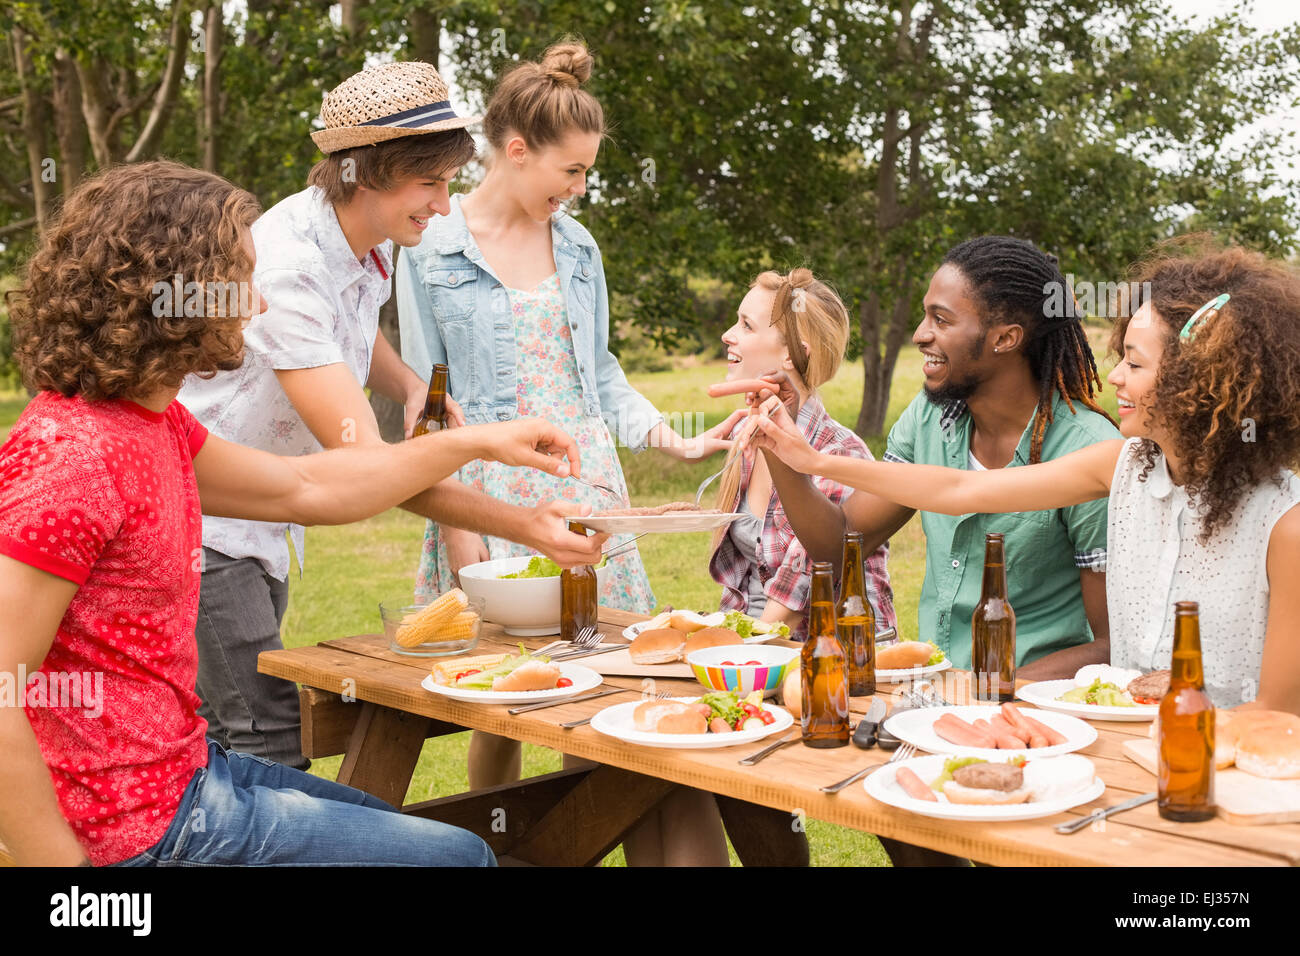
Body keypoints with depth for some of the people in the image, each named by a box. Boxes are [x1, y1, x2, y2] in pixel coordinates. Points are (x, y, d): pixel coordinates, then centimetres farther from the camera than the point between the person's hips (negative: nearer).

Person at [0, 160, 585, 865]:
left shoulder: (150, 422, 7)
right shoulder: (72, 455, -24)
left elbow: (304, 488, 17)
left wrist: (479, 440, 17)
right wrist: (67, 865, -21)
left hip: (180, 762, 10)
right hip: (148, 824, -10)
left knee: (396, 825, 27)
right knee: (457, 854, 1)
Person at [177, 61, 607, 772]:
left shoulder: (372, 244, 1)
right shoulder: (286, 268, -27)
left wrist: (412, 389, 4)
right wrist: (523, 525, -36)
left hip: (260, 525, 9)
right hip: (200, 525, -9)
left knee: (243, 735, 13)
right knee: (266, 745, -13)